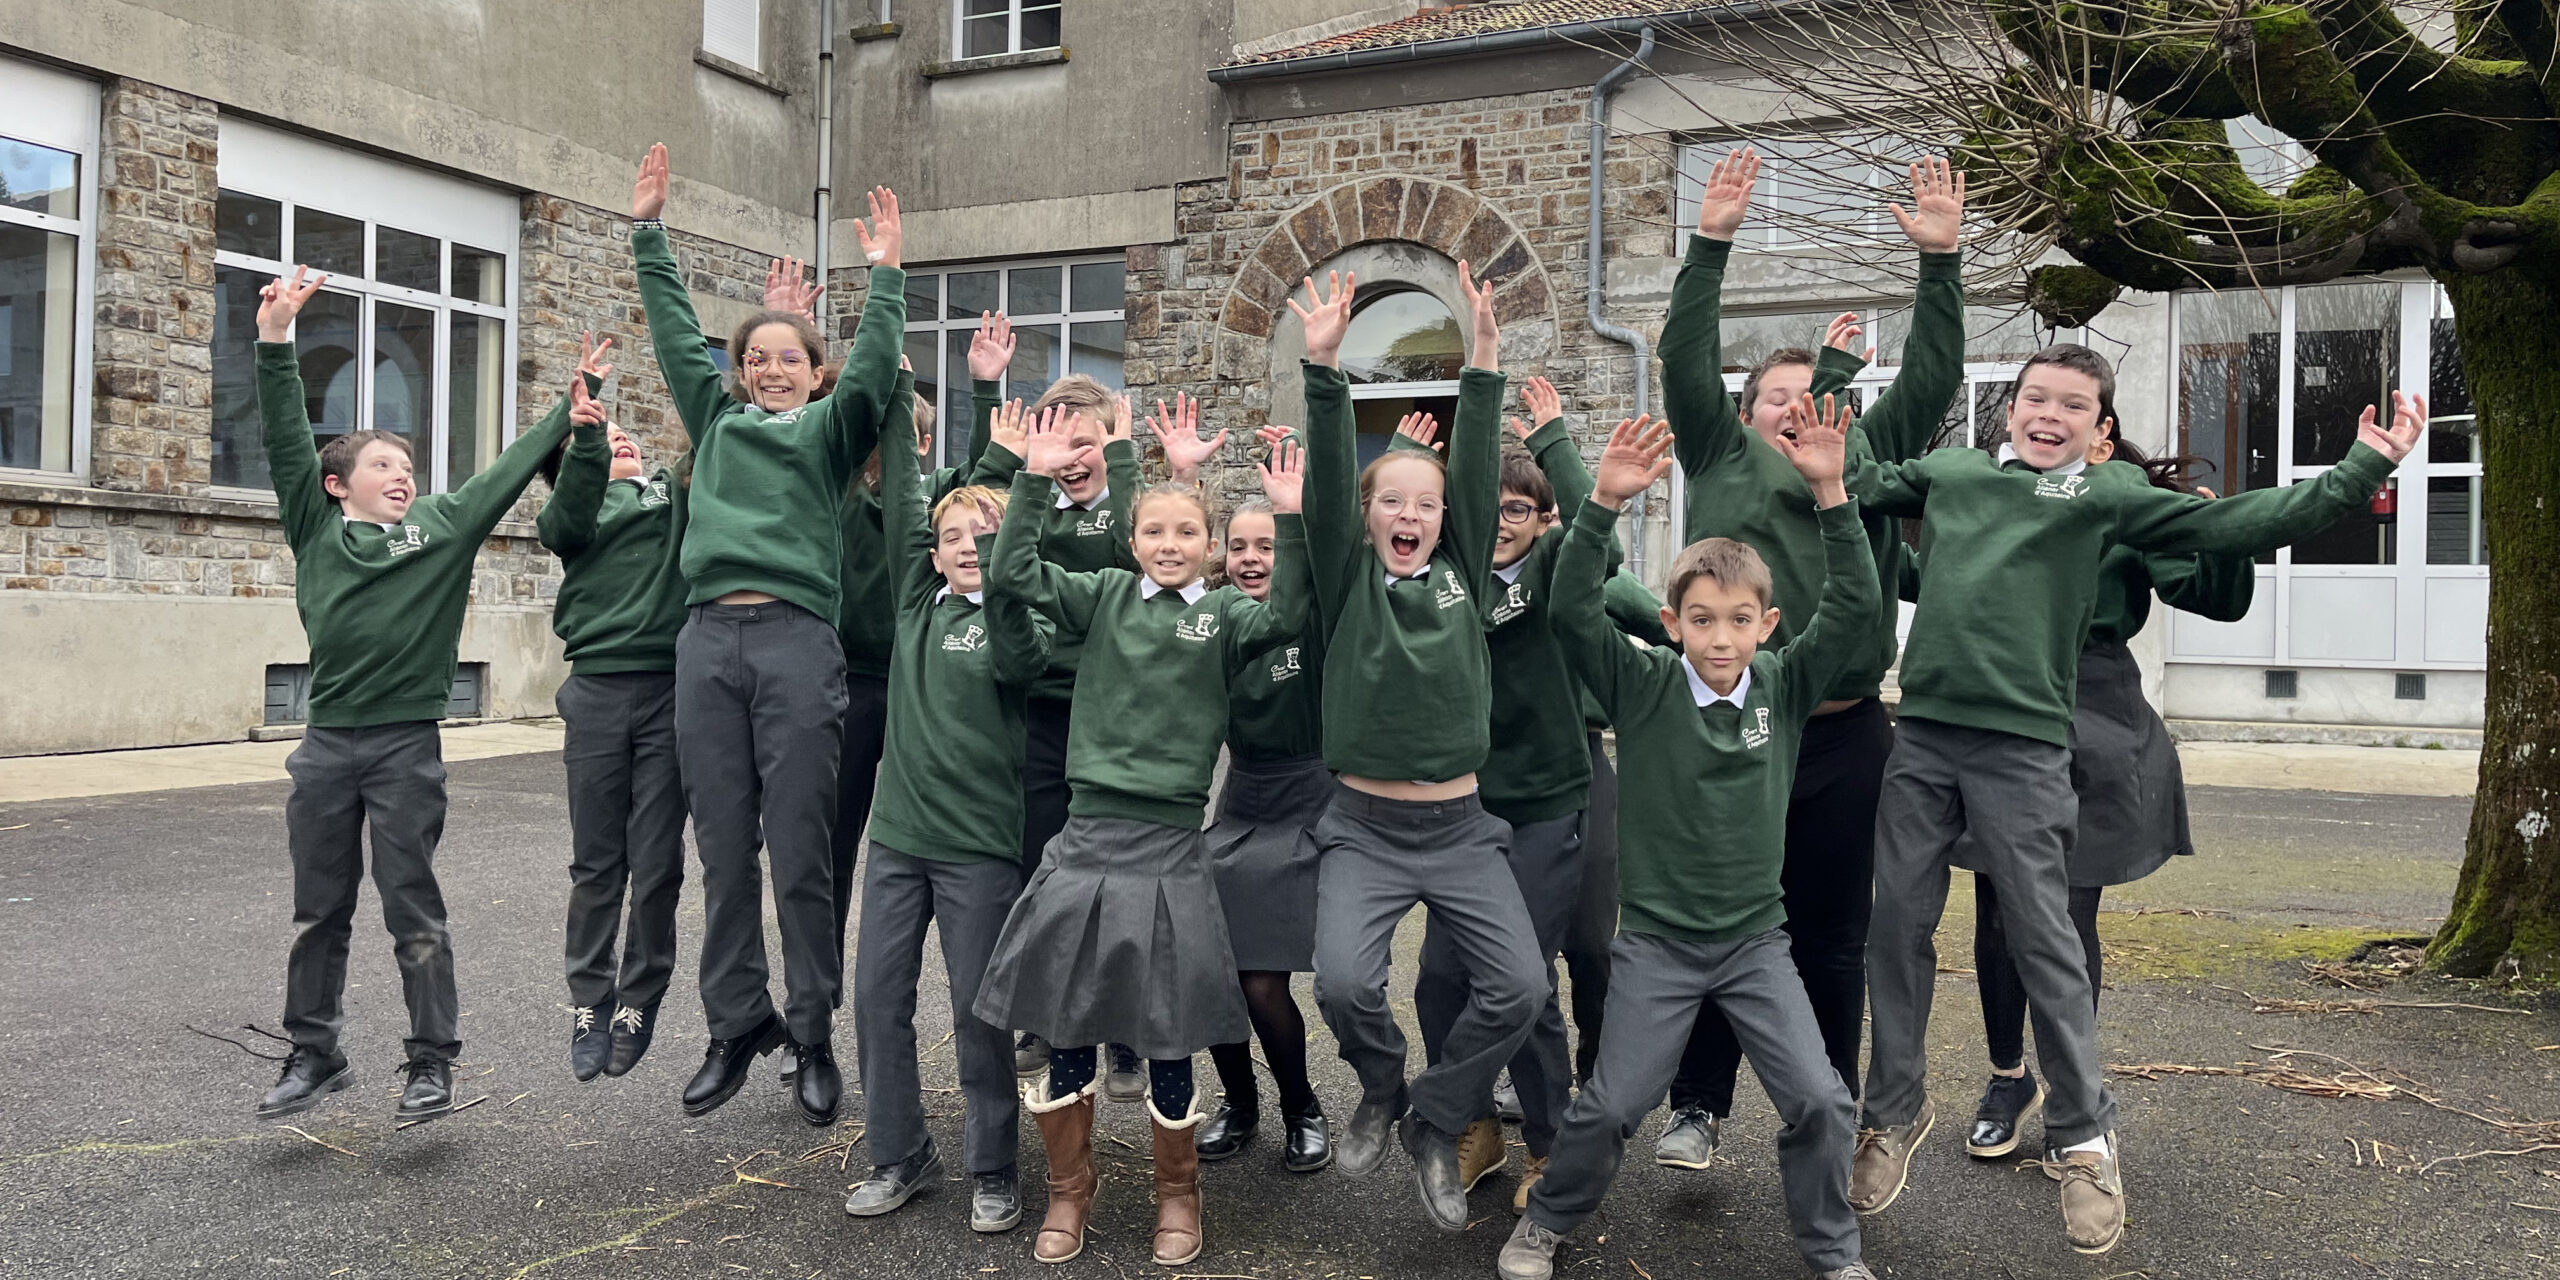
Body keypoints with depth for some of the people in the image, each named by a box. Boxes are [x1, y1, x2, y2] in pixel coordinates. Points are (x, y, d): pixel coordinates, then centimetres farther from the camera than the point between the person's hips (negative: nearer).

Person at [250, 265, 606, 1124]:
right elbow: (286, 437, 0)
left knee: (413, 907, 3)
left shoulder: (444, 525, 6)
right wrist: (275, 342, -8)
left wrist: (572, 408, 1)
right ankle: (313, 1053, 24)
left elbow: (510, 469, 6)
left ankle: (433, 1061, 12)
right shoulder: (315, 527, 6)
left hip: (407, 743, -2)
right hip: (327, 741, 2)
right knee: (318, 910, 11)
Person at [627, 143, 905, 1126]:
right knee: (723, 849, 7)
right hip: (708, 639, 4)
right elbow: (675, 333, 20)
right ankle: (737, 1026, 18)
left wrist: (884, 277, -9)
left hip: (796, 639, -3)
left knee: (800, 851, -2)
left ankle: (814, 1036, 8)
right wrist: (648, 234, 17)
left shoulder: (831, 428, 12)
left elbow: (872, 370, -4)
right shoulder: (716, 416, 21)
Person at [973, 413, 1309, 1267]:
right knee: (1065, 1029, 7)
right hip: (1086, 835, 2)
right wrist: (1034, 480, -11)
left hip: (1170, 847, -1)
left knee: (1168, 1039, 5)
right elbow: (1012, 576, -2)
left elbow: (1286, 617, -15)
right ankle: (1068, 1194, 27)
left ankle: (1177, 1197, 27)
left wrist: (1291, 520, -23)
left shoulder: (1224, 613, 4)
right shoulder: (1105, 596, 7)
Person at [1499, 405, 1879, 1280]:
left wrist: (1831, 494, -25)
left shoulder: (1784, 685, -4)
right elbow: (1572, 611, -22)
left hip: (1757, 940, 2)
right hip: (1655, 942, -2)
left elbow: (1853, 605, -14)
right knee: (1609, 1107, 3)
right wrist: (1605, 504, -33)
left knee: (1820, 1102, -4)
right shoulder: (1643, 689, -9)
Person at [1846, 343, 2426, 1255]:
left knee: (2045, 945, 2)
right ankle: (1894, 1111, 25)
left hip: (2022, 748, -2)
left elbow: (2231, 526, 5)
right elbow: (1853, 482, 21)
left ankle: (2083, 1136, 21)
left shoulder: (2110, 495, 10)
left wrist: (2360, 471, 1)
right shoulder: (1950, 471, 15)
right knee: (1897, 925, 6)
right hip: (1920, 734, 2)